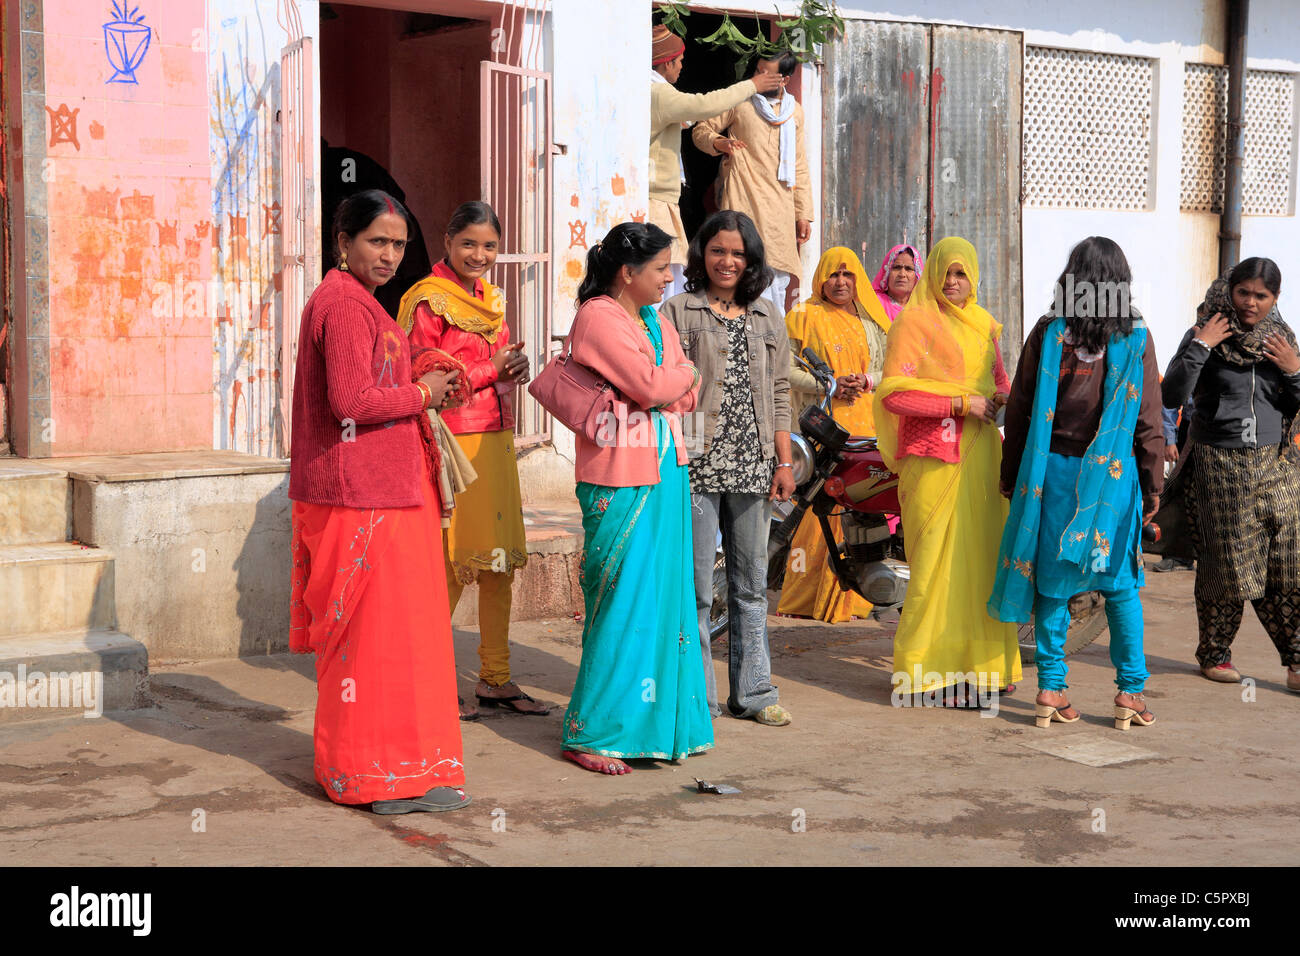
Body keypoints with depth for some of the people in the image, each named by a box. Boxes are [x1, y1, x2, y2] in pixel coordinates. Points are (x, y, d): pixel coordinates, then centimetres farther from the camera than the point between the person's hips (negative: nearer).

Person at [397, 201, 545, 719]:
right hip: (451, 442, -8)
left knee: (500, 562, 10)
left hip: (495, 440, 8)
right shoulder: (428, 301, -7)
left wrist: (514, 370, 3)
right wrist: (491, 369, -12)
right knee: (449, 566, -5)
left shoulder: (491, 299, 16)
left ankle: (495, 678, 19)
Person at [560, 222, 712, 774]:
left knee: (664, 599, 10)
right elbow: (651, 386, -17)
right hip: (619, 486, -8)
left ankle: (660, 724, 20)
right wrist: (684, 371, 1)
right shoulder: (597, 317, -10)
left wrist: (665, 384, -6)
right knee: (623, 605, -6)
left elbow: (686, 398, 13)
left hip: (664, 479, 8)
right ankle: (588, 735, 2)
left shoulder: (657, 322, 17)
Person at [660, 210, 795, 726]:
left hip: (753, 466, 4)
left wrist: (784, 461, 9)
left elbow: (779, 394, 15)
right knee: (694, 586, -3)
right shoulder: (678, 310, 3)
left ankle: (752, 692, 19)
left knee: (751, 584, 10)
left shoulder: (767, 317, 15)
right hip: (697, 465, -4)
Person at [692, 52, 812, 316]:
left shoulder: (794, 111, 17)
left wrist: (804, 213, 16)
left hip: (780, 207, 5)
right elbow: (700, 130, 6)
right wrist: (719, 143, -17)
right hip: (744, 201, -5)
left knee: (778, 280, 6)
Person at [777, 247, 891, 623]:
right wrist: (827, 385, -12)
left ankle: (847, 598, 4)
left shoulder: (870, 322, 18)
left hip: (863, 423, 3)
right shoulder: (804, 317, 7)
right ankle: (803, 597, -4)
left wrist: (866, 381, -4)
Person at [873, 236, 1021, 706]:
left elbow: (998, 381, 29)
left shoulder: (983, 325, 18)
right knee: (941, 558, -8)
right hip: (935, 456, -7)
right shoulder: (914, 322, -4)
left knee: (982, 555, 6)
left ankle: (979, 664, 14)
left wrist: (1000, 398, 5)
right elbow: (893, 392, -14)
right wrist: (960, 403, -16)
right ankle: (930, 675, -1)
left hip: (980, 452, 7)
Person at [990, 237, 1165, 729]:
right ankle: (1131, 690, 10)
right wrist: (1153, 486, 8)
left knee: (1053, 581, 7)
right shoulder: (1135, 337, -2)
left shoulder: (1048, 332, -1)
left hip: (1053, 469, 1)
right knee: (1120, 583, 9)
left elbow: (1019, 408, 2)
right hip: (1113, 472, 0)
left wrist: (1010, 475, 11)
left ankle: (1051, 689, 8)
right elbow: (1148, 420, 1)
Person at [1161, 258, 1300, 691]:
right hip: (1220, 464, -3)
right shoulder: (1206, 334, -4)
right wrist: (1199, 346, -20)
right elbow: (1172, 396, -15)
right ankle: (1214, 654, 18)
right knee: (1225, 562, 1)